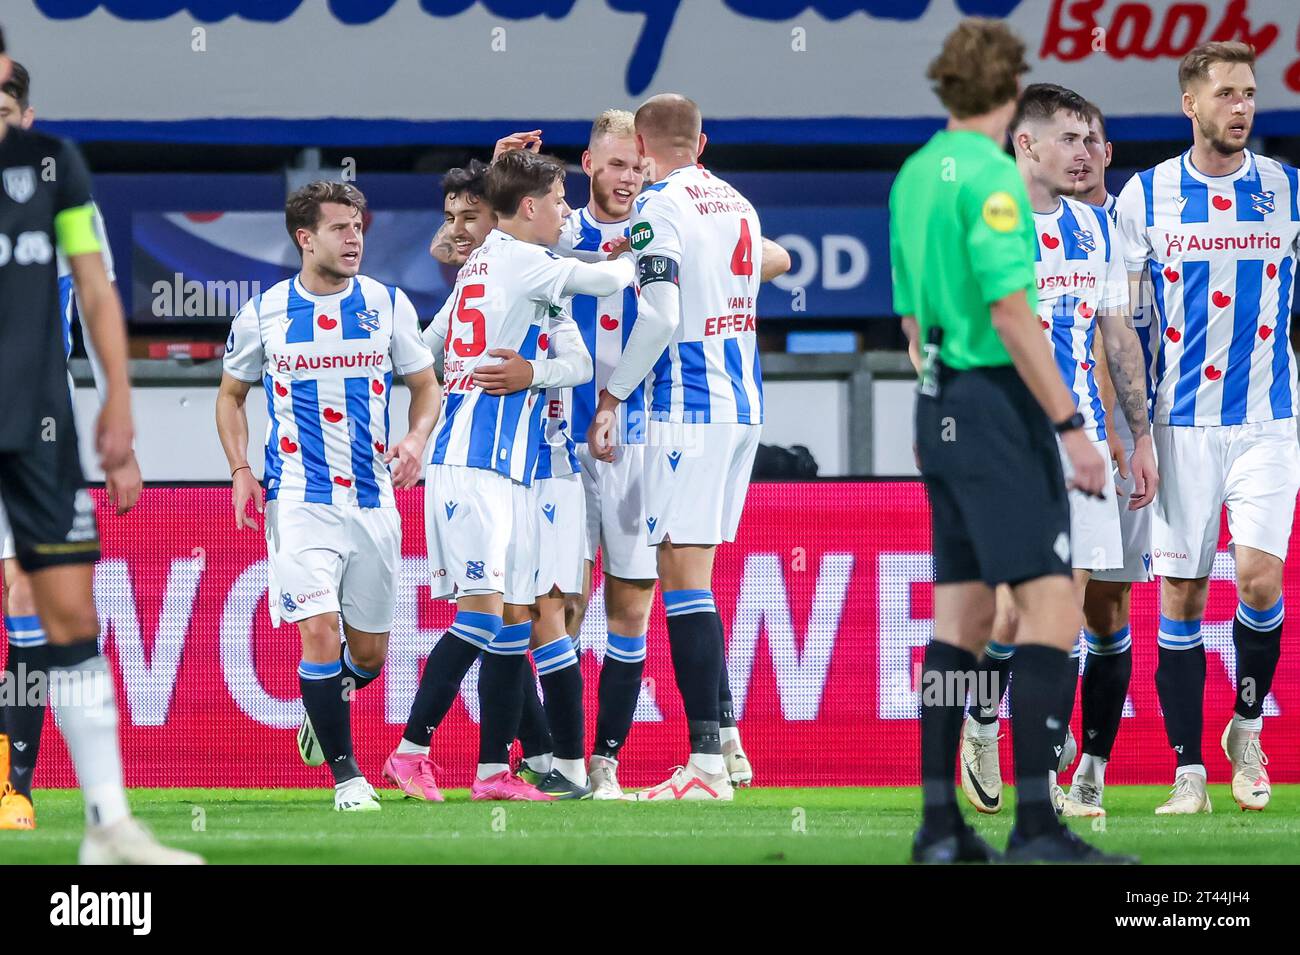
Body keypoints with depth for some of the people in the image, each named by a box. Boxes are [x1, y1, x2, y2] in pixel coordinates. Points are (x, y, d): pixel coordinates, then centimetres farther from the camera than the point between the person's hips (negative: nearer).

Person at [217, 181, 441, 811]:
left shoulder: (388, 304, 3)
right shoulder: (263, 313, 1)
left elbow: (425, 385, 12)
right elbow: (232, 394, 14)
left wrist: (417, 438, -10)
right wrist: (240, 469, 0)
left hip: (373, 499, 2)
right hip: (298, 498, -2)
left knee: (368, 652, 8)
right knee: (320, 631, -17)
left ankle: (325, 708, 42)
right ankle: (345, 773, -5)